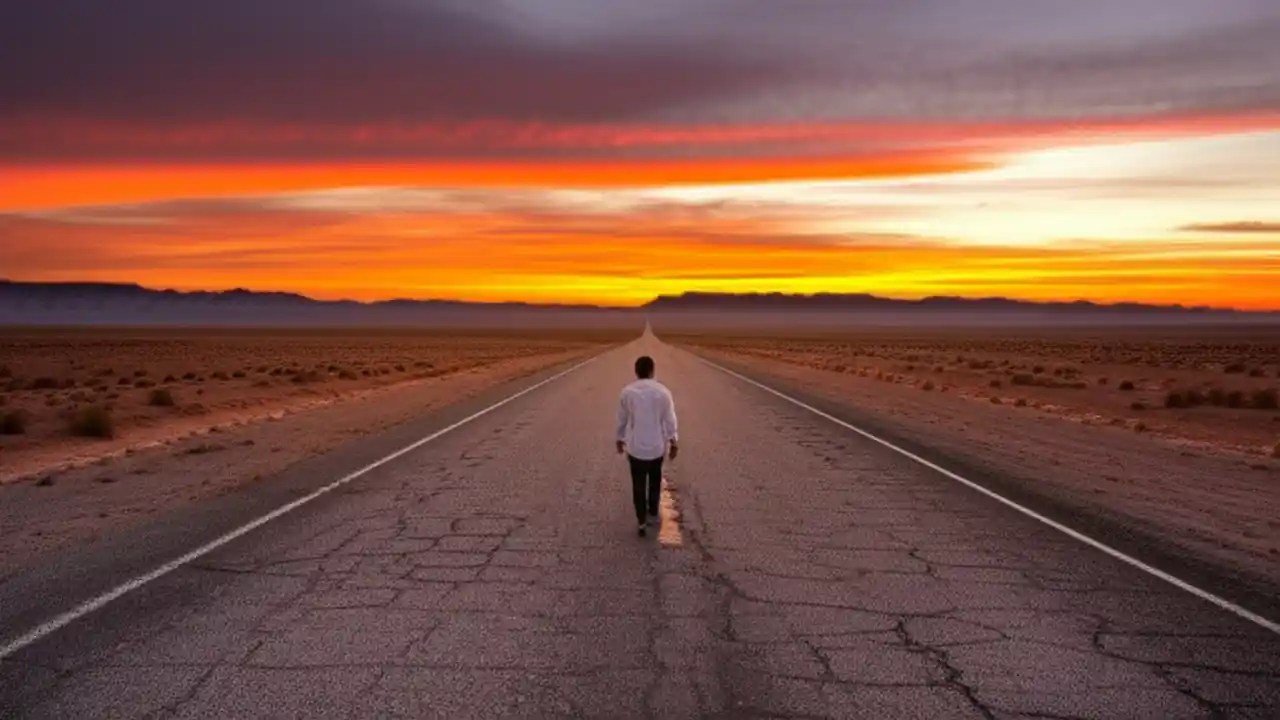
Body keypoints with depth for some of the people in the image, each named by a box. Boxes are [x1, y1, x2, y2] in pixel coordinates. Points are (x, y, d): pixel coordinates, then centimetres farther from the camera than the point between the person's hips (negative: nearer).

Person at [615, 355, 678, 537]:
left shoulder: (627, 392, -7)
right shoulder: (662, 391, -9)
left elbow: (622, 419, 3)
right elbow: (670, 419, -6)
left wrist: (620, 438, 17)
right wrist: (673, 441, 4)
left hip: (635, 446, -1)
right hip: (657, 445, 1)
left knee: (638, 485, 6)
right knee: (655, 479, 24)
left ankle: (642, 522, 2)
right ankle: (653, 510, 39)